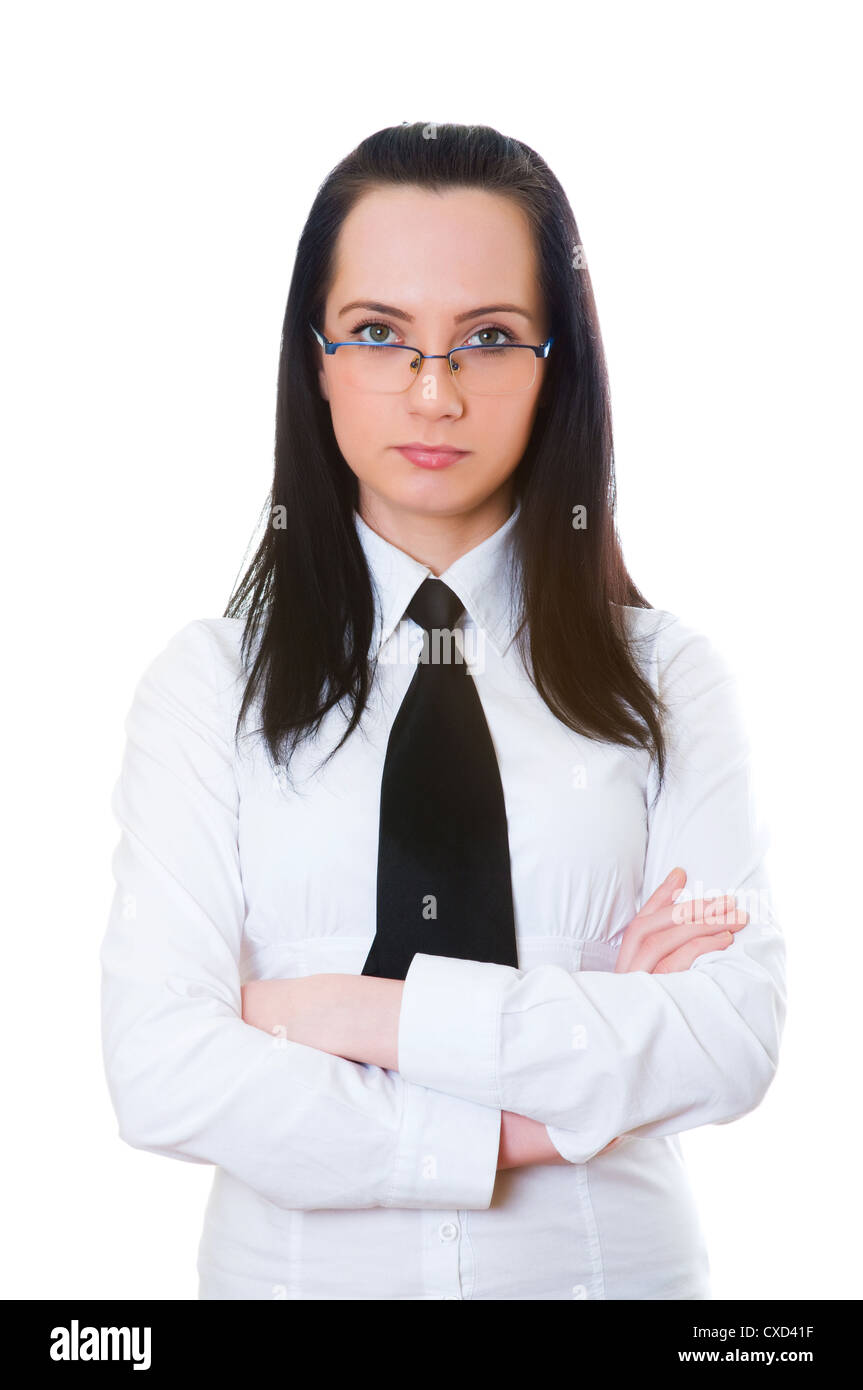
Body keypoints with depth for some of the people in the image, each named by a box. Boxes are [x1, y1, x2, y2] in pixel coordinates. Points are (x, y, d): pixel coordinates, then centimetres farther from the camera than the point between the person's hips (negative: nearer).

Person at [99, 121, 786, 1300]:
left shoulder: (667, 674, -4)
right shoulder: (210, 680, -6)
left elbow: (734, 1039, -14)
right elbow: (161, 1075, -15)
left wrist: (371, 1012, -17)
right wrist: (525, 1125, -17)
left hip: (615, 1259, 1)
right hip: (298, 1261, 0)